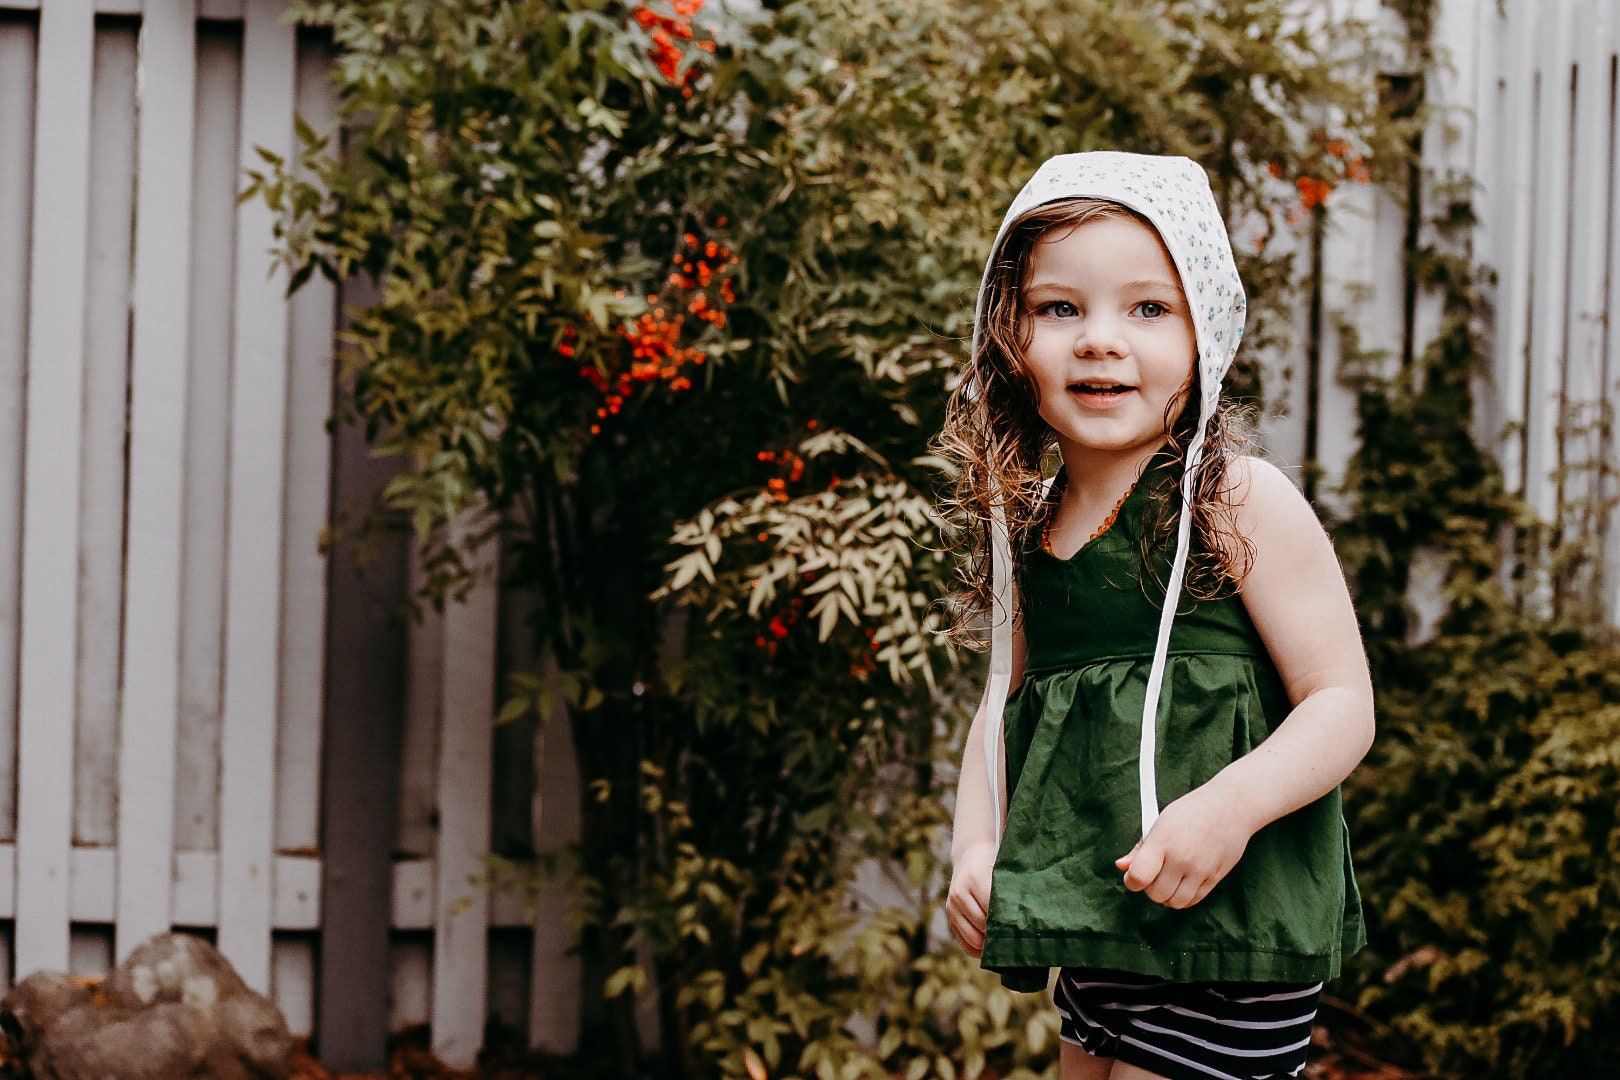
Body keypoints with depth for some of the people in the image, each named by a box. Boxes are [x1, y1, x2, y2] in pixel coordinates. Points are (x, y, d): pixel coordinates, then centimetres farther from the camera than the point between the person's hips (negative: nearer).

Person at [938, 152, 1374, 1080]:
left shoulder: (1243, 502, -10)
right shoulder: (1029, 525, 8)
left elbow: (1344, 704, -11)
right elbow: (1007, 702, 20)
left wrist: (1230, 806, -26)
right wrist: (975, 844, 5)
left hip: (1228, 916, -6)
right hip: (1094, 927, 7)